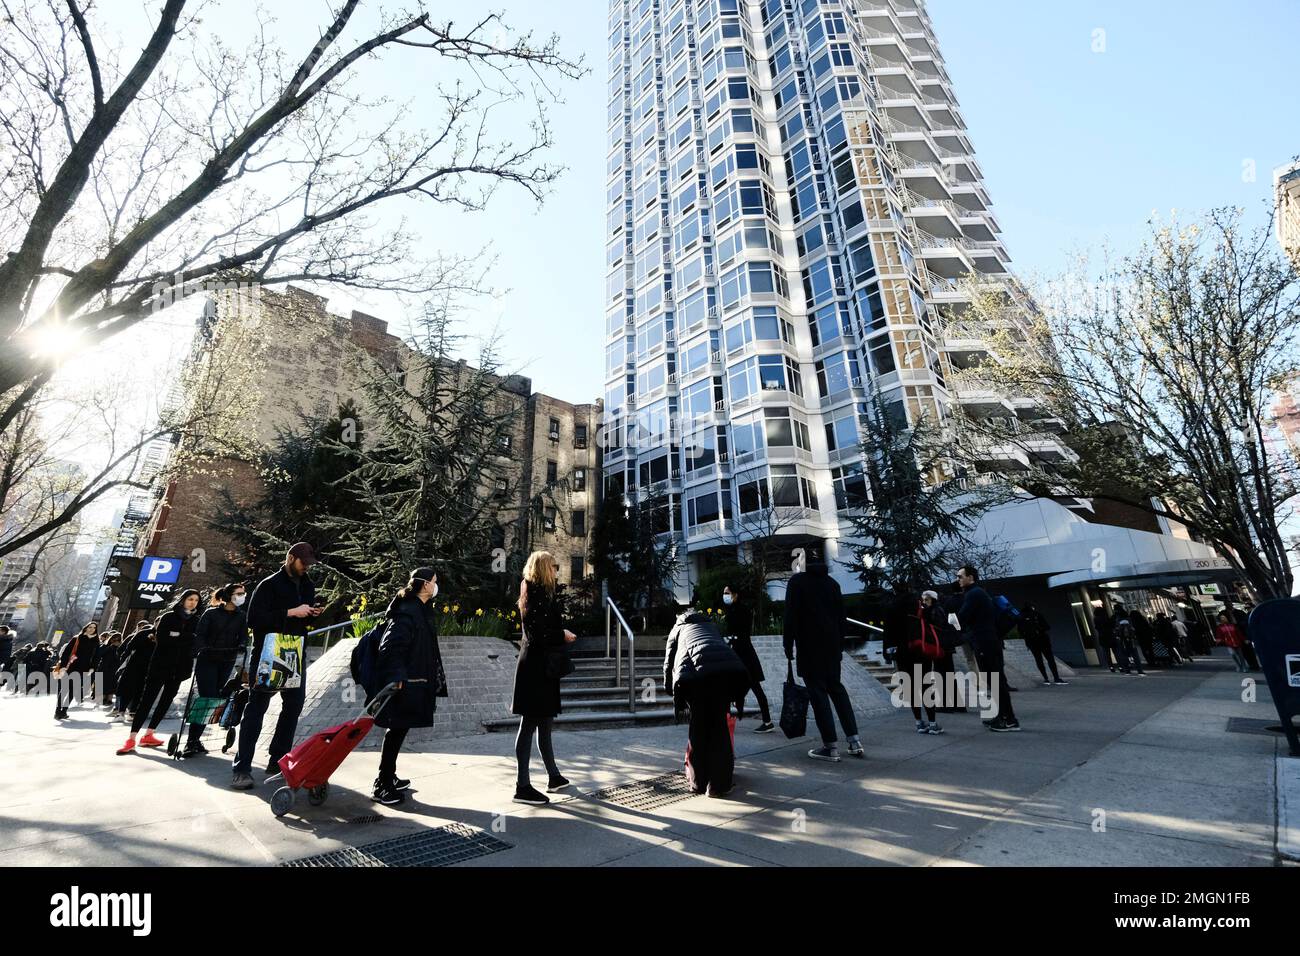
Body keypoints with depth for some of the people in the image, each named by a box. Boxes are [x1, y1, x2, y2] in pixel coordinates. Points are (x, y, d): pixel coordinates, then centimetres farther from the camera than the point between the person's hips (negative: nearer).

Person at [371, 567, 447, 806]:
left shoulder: (423, 609, 11)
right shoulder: (407, 611, -20)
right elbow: (391, 647, -25)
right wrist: (396, 677, -30)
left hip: (414, 682, 10)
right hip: (403, 684, -10)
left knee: (398, 731, 19)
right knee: (396, 731, 0)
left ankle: (388, 777, 32)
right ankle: (383, 786, 12)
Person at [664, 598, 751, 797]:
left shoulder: (677, 629, 33)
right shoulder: (712, 625, 39)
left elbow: (668, 665, 29)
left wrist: (676, 695, 43)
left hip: (695, 673, -1)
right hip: (729, 668, 2)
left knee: (699, 724, 18)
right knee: (719, 723, 16)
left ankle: (698, 781, 27)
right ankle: (719, 784, 20)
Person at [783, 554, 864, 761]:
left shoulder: (797, 581, -4)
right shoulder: (832, 582, 13)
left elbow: (790, 616, -10)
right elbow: (841, 616, 13)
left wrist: (789, 645, -6)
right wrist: (839, 646, 18)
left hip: (809, 646, -6)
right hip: (832, 645, 6)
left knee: (818, 692, -1)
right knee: (836, 687, 16)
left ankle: (831, 746, 0)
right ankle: (854, 740, 14)